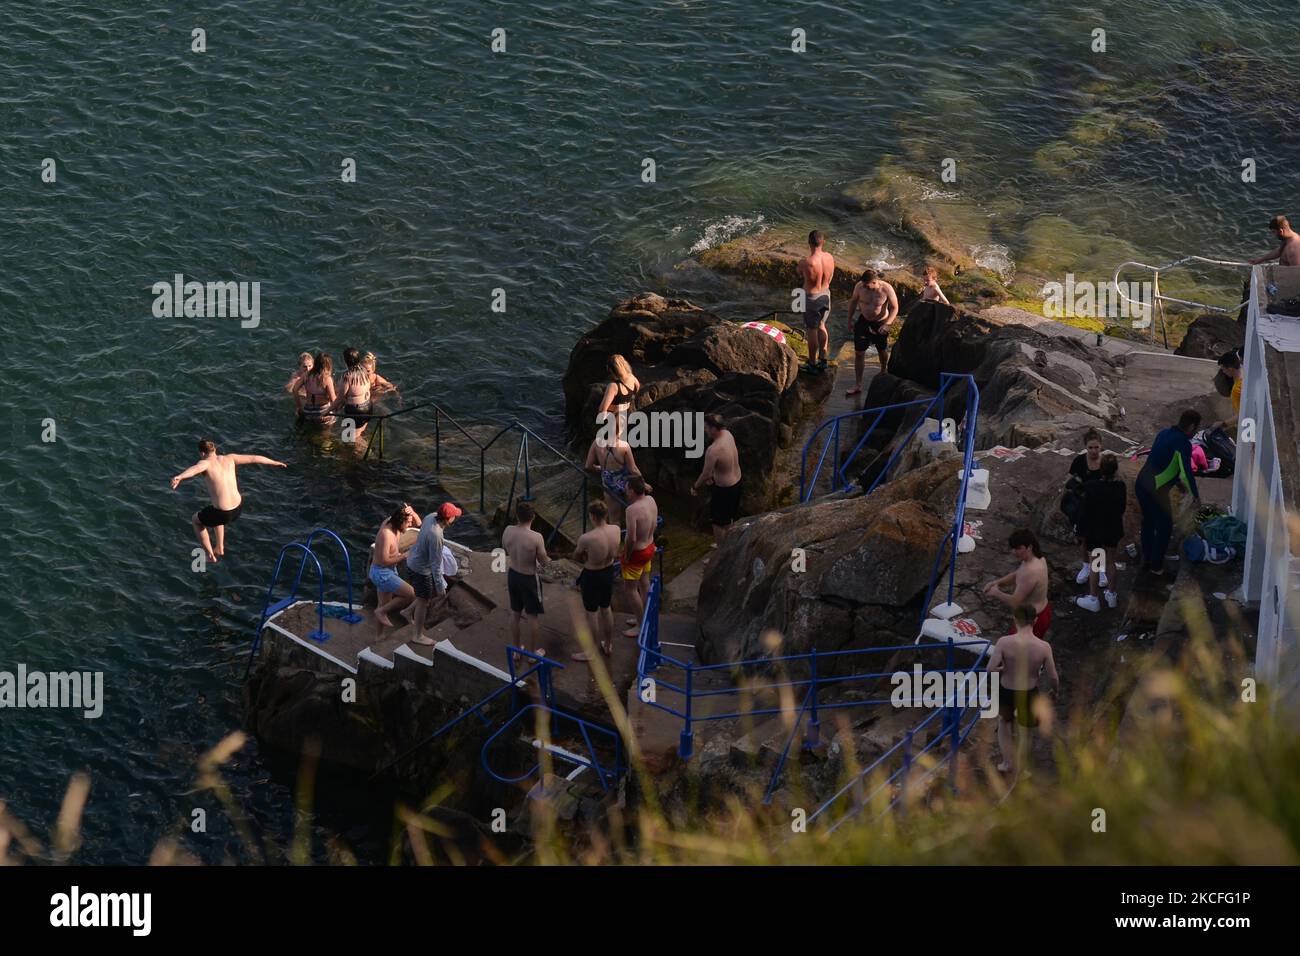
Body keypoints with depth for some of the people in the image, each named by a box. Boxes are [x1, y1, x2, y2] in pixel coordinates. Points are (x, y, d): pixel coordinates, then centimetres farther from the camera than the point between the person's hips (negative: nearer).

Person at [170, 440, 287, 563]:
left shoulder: (206, 463, -11)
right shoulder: (229, 459, 6)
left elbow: (195, 468, -36)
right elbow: (255, 458, 17)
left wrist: (179, 477, -56)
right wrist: (275, 463, 35)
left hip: (223, 514, -6)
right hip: (238, 509, 6)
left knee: (195, 520, 28)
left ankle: (210, 555, 32)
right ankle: (219, 548, 46)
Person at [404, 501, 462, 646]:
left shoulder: (431, 516, -11)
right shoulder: (435, 536, -37)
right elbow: (436, 564, -30)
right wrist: (440, 587, -20)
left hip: (413, 560, 9)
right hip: (421, 569, -9)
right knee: (423, 601, 9)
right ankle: (419, 636, 26)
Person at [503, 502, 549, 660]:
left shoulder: (507, 531, -13)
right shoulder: (536, 538, -28)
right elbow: (544, 562, -15)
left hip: (513, 575, 5)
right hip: (529, 579, -5)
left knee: (515, 614, 23)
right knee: (533, 616, 15)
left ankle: (515, 648, 37)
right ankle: (533, 651, 28)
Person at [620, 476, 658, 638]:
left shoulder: (633, 510, -33)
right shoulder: (651, 500, -8)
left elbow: (632, 539, -30)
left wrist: (627, 556, -17)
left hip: (636, 552, -8)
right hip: (649, 546, 9)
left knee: (631, 589, 7)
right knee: (644, 583, 24)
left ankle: (641, 626, 16)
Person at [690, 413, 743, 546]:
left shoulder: (713, 450, -34)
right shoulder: (727, 434, -8)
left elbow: (705, 475, -23)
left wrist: (695, 487, -4)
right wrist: (713, 474, 20)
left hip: (724, 489, -9)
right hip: (736, 481, 9)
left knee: (717, 522, 12)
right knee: (728, 518, 28)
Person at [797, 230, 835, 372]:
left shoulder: (806, 262, -29)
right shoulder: (829, 258, -11)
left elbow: (799, 274, -6)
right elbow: (829, 278, 4)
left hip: (811, 297, -5)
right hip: (826, 294, 5)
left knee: (812, 331, 10)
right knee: (821, 326, 25)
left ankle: (812, 364, 22)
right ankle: (823, 359, 35)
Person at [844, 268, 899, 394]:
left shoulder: (886, 289, -24)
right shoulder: (859, 286, -17)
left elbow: (894, 308, -15)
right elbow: (853, 301, 2)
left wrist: (887, 324, -27)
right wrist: (850, 319, 5)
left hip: (881, 323, -1)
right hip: (864, 321, 1)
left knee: (883, 352, 18)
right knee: (859, 353, -3)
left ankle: (883, 373, 48)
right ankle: (857, 385, 3)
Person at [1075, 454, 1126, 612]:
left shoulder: (1091, 488, -24)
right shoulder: (1121, 487, -16)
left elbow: (1085, 511, -16)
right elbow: (1122, 508, -1)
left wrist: (1082, 530, -2)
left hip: (1094, 531, -3)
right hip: (1113, 530, 3)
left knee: (1094, 564, 11)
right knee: (1110, 561, 20)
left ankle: (1093, 599, 20)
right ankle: (1111, 595, 31)